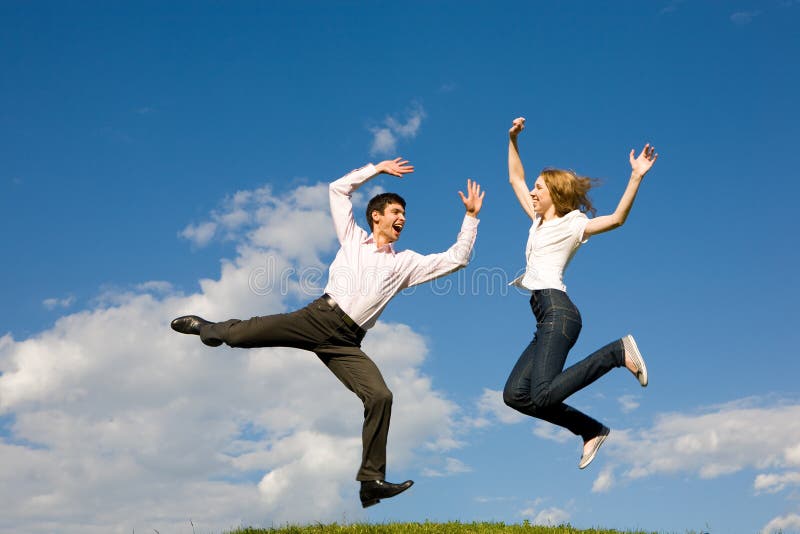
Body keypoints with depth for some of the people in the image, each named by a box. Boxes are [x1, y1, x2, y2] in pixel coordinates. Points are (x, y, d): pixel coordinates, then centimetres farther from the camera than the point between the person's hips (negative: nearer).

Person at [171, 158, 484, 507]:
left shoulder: (406, 262, 20)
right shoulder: (352, 238, 18)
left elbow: (455, 259, 17)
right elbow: (338, 189, 19)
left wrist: (471, 216, 15)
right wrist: (378, 168, 20)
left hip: (346, 343, 1)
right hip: (319, 316, -1)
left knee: (380, 396, -19)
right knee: (241, 334, -12)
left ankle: (372, 482, -13)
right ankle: (207, 328, 26)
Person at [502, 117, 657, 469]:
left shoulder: (572, 225, 3)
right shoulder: (539, 221, 23)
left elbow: (617, 219, -12)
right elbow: (515, 179, 32)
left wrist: (636, 178, -21)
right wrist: (513, 139, 26)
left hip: (558, 311, -8)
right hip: (547, 318, 8)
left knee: (542, 394, -26)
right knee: (515, 395, 0)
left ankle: (618, 352, -11)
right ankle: (591, 430, 4)